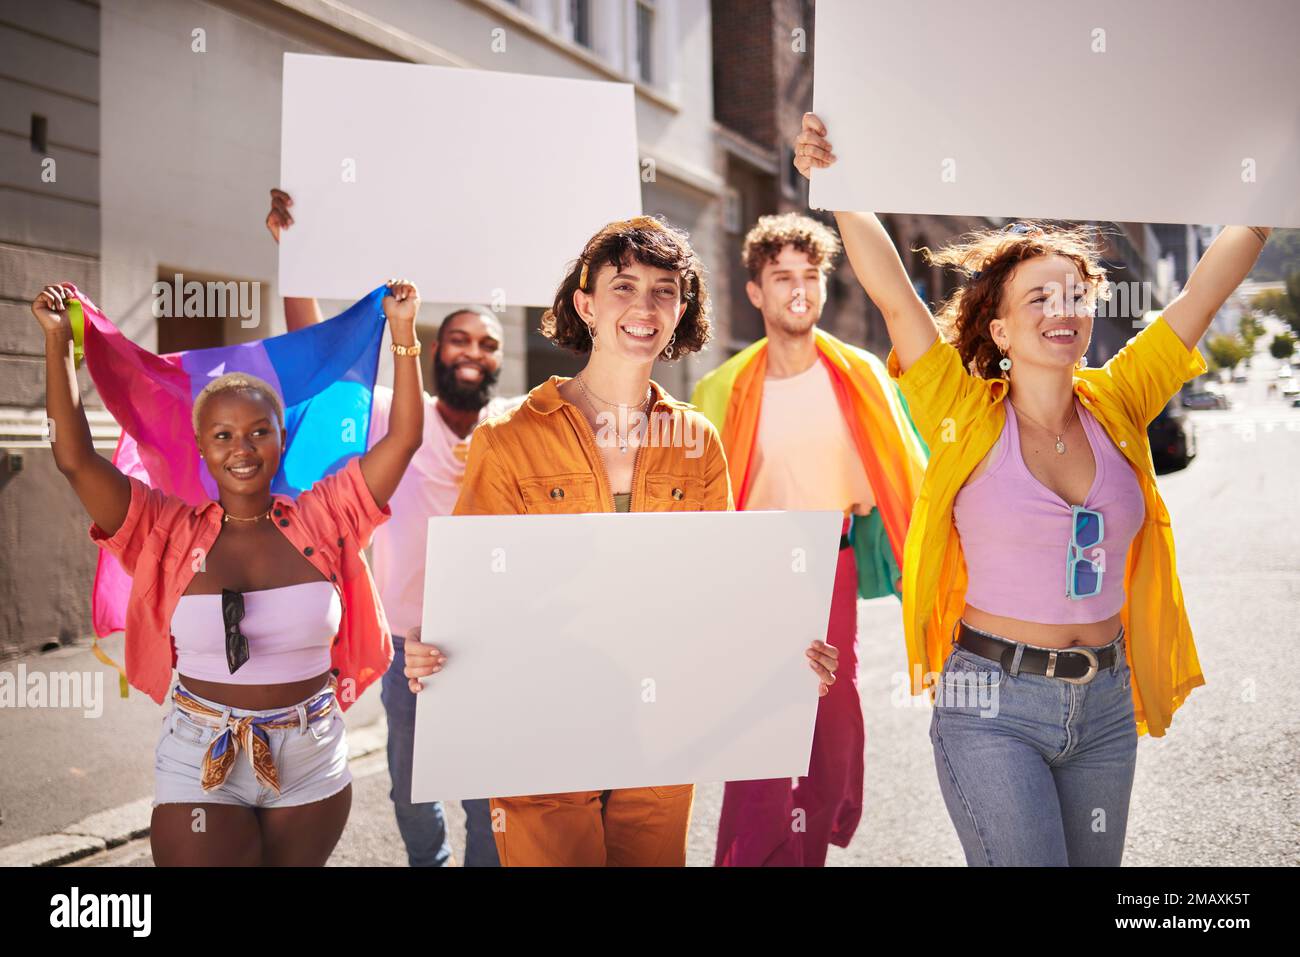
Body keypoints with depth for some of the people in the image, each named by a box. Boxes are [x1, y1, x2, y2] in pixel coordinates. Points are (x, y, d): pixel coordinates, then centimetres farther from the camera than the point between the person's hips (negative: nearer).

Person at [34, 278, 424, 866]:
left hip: (312, 763, 2)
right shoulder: (171, 531, -6)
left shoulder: (322, 520, -4)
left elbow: (403, 439, -7)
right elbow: (75, 459, -12)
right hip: (202, 762, -1)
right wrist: (57, 341, -14)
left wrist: (403, 333, -8)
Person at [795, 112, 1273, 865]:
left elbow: (1207, 290, 2)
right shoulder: (969, 419, -7)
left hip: (1105, 704, 5)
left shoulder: (1116, 408, 3)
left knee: (1095, 863, 15)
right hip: (993, 706, -4)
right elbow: (894, 292, -16)